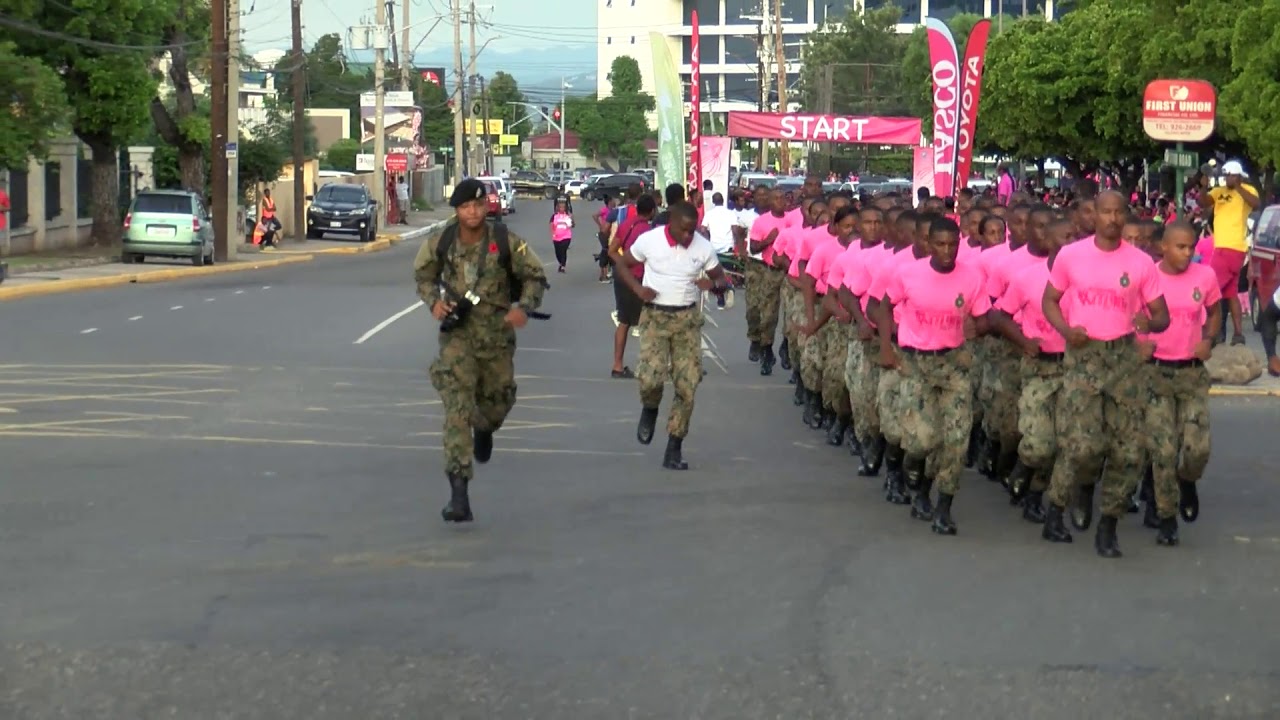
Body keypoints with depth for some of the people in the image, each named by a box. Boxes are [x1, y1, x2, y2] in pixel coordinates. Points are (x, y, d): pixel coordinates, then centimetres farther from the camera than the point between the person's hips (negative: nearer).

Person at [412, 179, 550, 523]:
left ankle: (484, 429, 59)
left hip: (497, 335, 1)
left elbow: (536, 276, 0)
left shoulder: (506, 242, -10)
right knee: (457, 407, -14)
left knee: (498, 402, 16)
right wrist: (434, 302, -8)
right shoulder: (440, 243, -7)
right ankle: (459, 492, -19)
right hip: (457, 334, -1)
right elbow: (423, 275, 12)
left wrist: (524, 307, -17)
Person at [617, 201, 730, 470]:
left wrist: (713, 283, -17)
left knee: (687, 385, -3)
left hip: (687, 318, 2)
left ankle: (674, 449, 8)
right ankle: (649, 410, 16)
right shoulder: (649, 240, -8)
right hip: (655, 316, -2)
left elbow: (721, 278, 8)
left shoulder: (703, 247, -4)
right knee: (651, 376, -21)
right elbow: (623, 265, 6)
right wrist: (638, 288, -12)